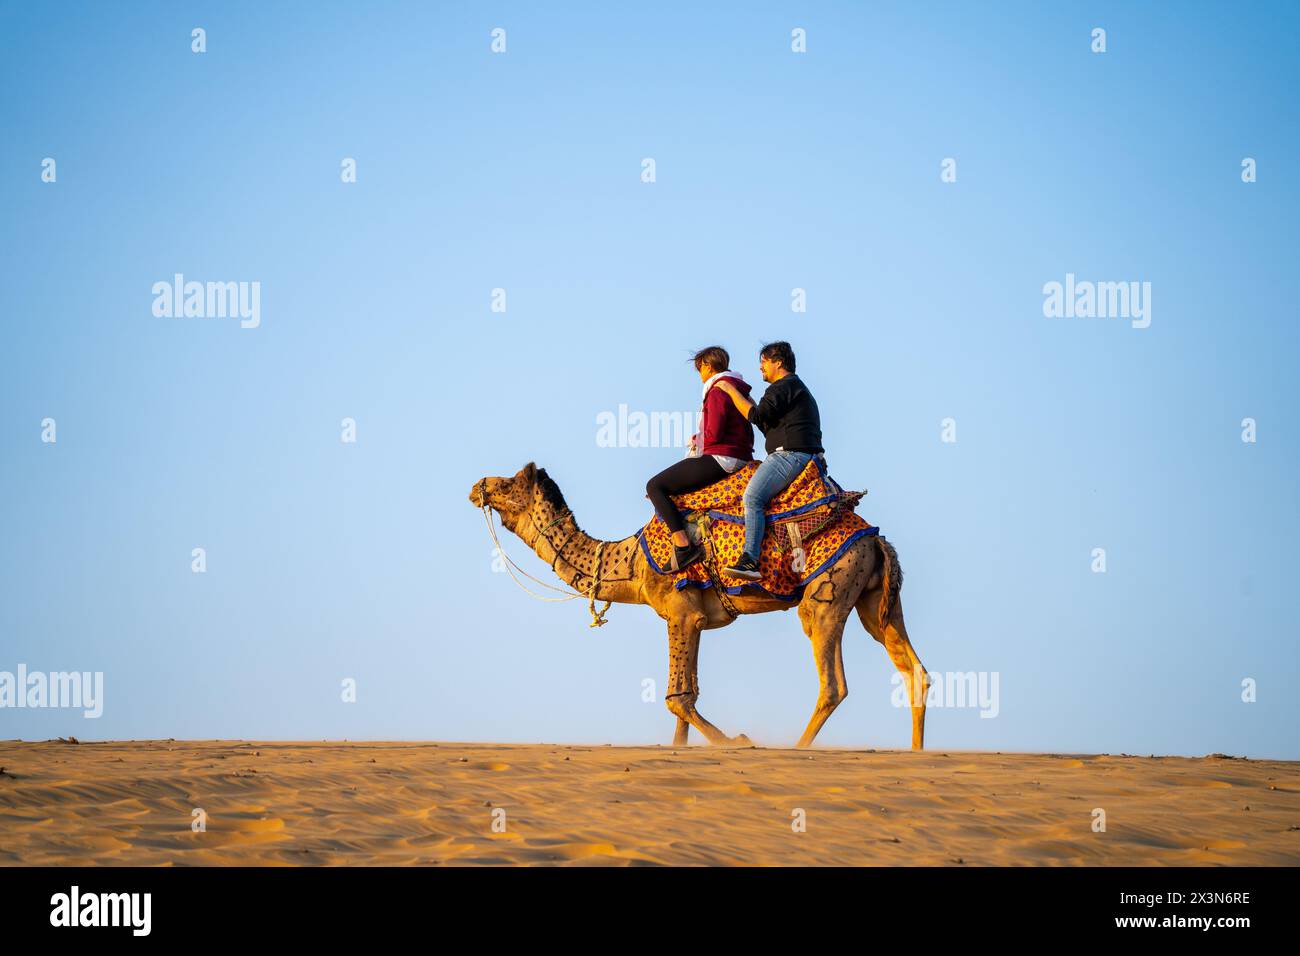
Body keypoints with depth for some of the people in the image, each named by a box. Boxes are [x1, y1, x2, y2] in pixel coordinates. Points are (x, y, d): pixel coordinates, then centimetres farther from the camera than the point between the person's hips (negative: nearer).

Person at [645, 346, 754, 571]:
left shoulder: (718, 390, -10)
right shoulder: (738, 390, 19)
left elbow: (714, 433, -19)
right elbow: (748, 437, 22)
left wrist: (698, 438, 4)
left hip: (719, 460, -10)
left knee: (654, 486, -10)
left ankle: (683, 547, -23)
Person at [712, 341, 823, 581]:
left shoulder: (783, 387, -6)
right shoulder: (797, 387, 29)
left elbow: (756, 416, -14)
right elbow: (769, 424, 32)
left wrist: (732, 391, -3)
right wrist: (746, 399, 31)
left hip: (790, 454, -12)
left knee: (753, 496, -25)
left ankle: (750, 561, -39)